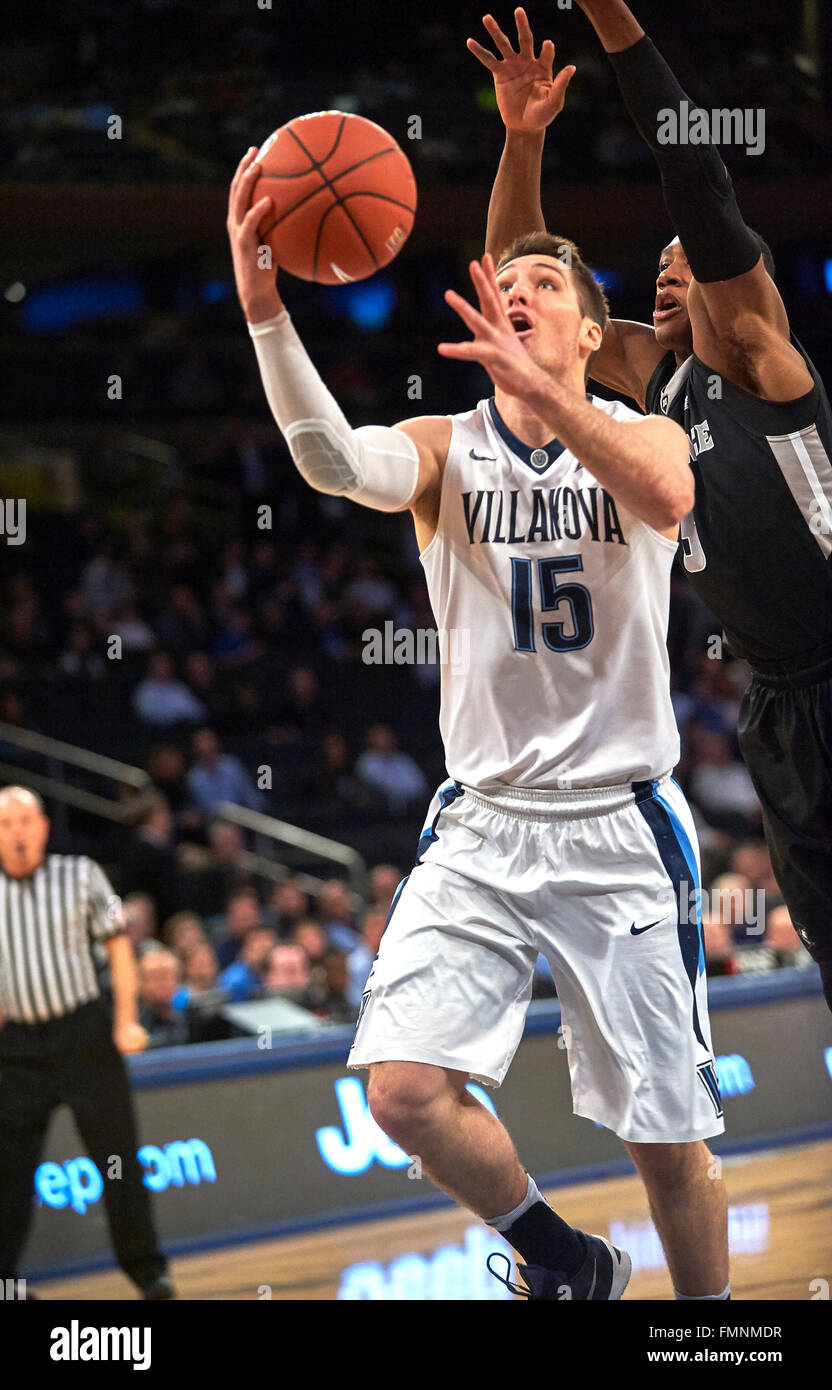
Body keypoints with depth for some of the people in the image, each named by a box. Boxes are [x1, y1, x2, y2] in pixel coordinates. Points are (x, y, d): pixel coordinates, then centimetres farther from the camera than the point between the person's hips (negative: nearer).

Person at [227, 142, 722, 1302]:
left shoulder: (642, 435, 0)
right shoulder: (447, 448, 1)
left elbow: (668, 496, -27)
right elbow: (338, 464, -23)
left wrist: (550, 398, -43)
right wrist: (265, 313, -39)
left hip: (620, 826, -1)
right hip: (482, 824, 1)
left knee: (668, 1139, 1)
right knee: (406, 1087, -15)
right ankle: (566, 1265, 9)